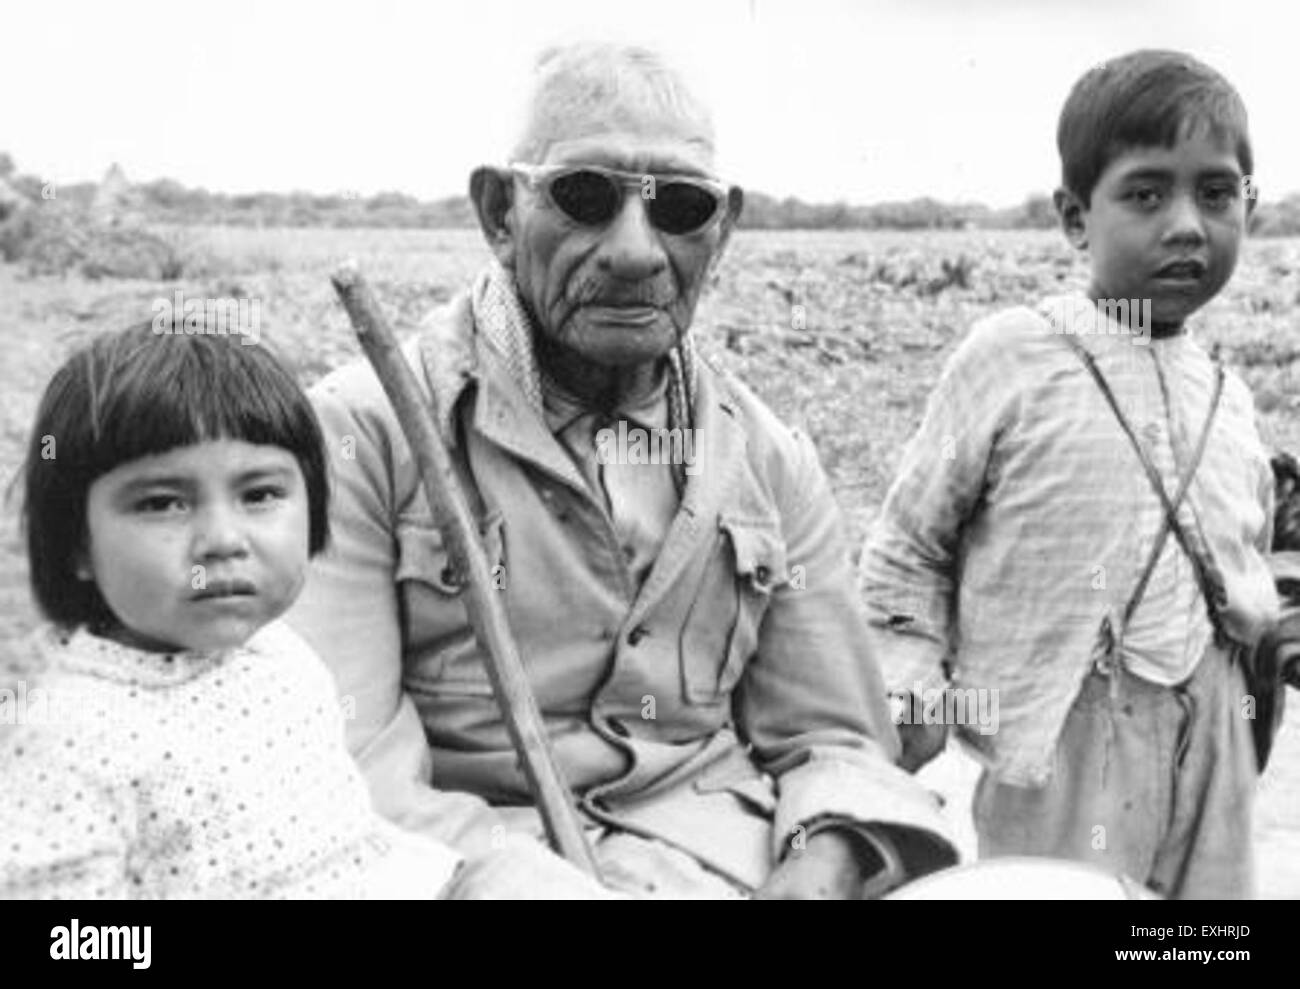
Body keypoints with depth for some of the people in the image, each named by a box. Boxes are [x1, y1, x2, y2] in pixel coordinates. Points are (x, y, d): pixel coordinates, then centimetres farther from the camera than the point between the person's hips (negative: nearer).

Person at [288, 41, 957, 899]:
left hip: (739, 857, 4)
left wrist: (823, 861, -11)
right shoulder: (361, 434, -8)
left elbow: (832, 737, 10)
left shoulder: (773, 463, 7)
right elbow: (345, 777, -13)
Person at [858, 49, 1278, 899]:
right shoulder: (1011, 357, -7)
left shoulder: (1227, 396, 9)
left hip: (1213, 751, 5)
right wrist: (913, 686, -9)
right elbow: (907, 550, -2)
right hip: (1058, 748, -5)